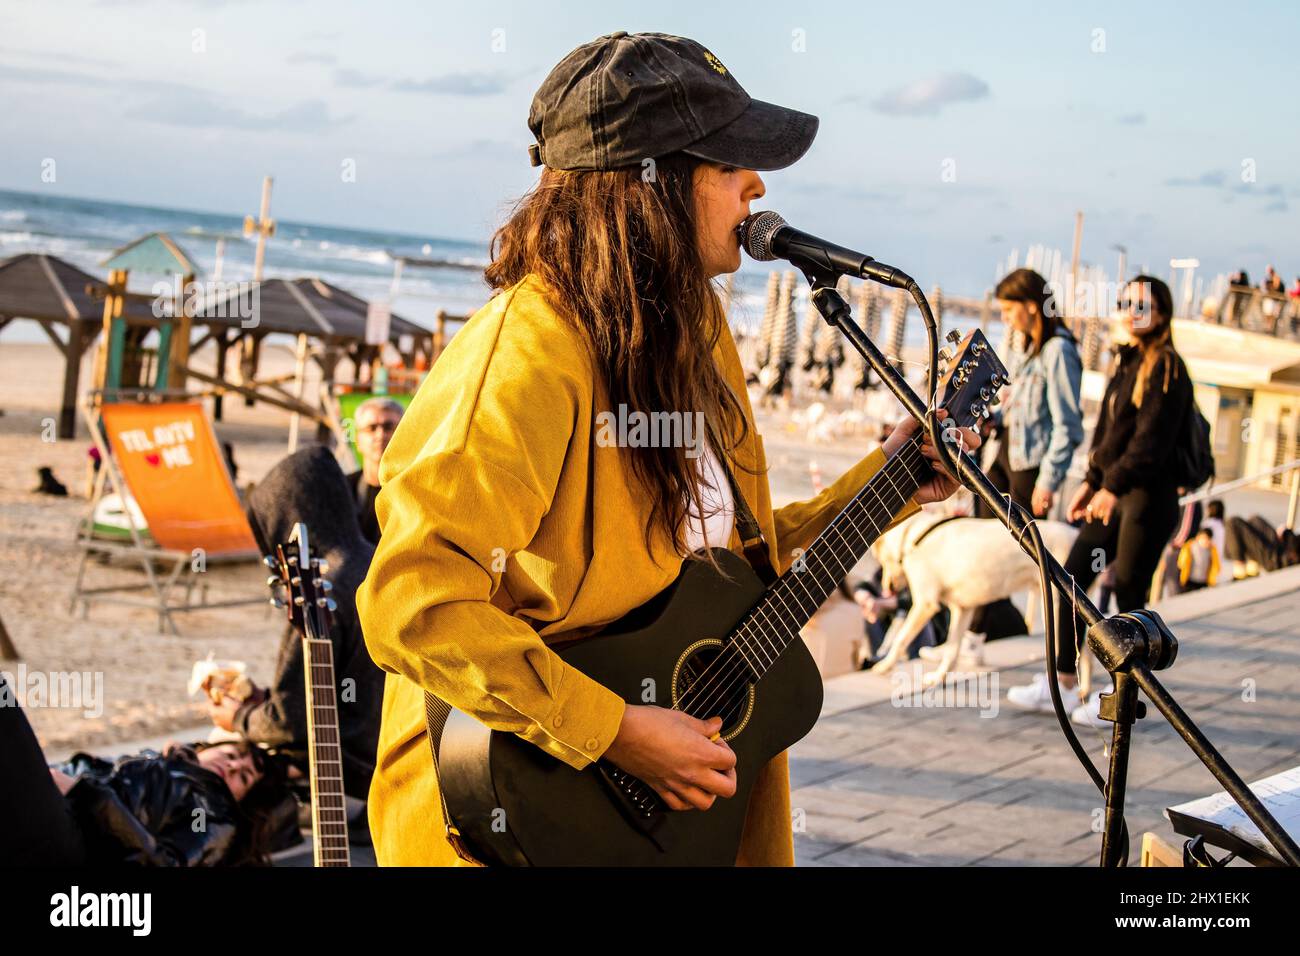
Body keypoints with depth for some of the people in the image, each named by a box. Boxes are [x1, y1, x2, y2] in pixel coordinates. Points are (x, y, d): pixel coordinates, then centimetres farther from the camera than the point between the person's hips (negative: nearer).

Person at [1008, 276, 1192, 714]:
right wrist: (1091, 481, 17)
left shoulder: (1166, 369, -10)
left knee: (1128, 594, -2)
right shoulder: (1126, 363, 15)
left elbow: (1152, 439, -19)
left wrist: (1113, 487, -23)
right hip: (1113, 492, 9)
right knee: (1070, 579, 6)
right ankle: (1063, 683, 12)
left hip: (1148, 498, -9)